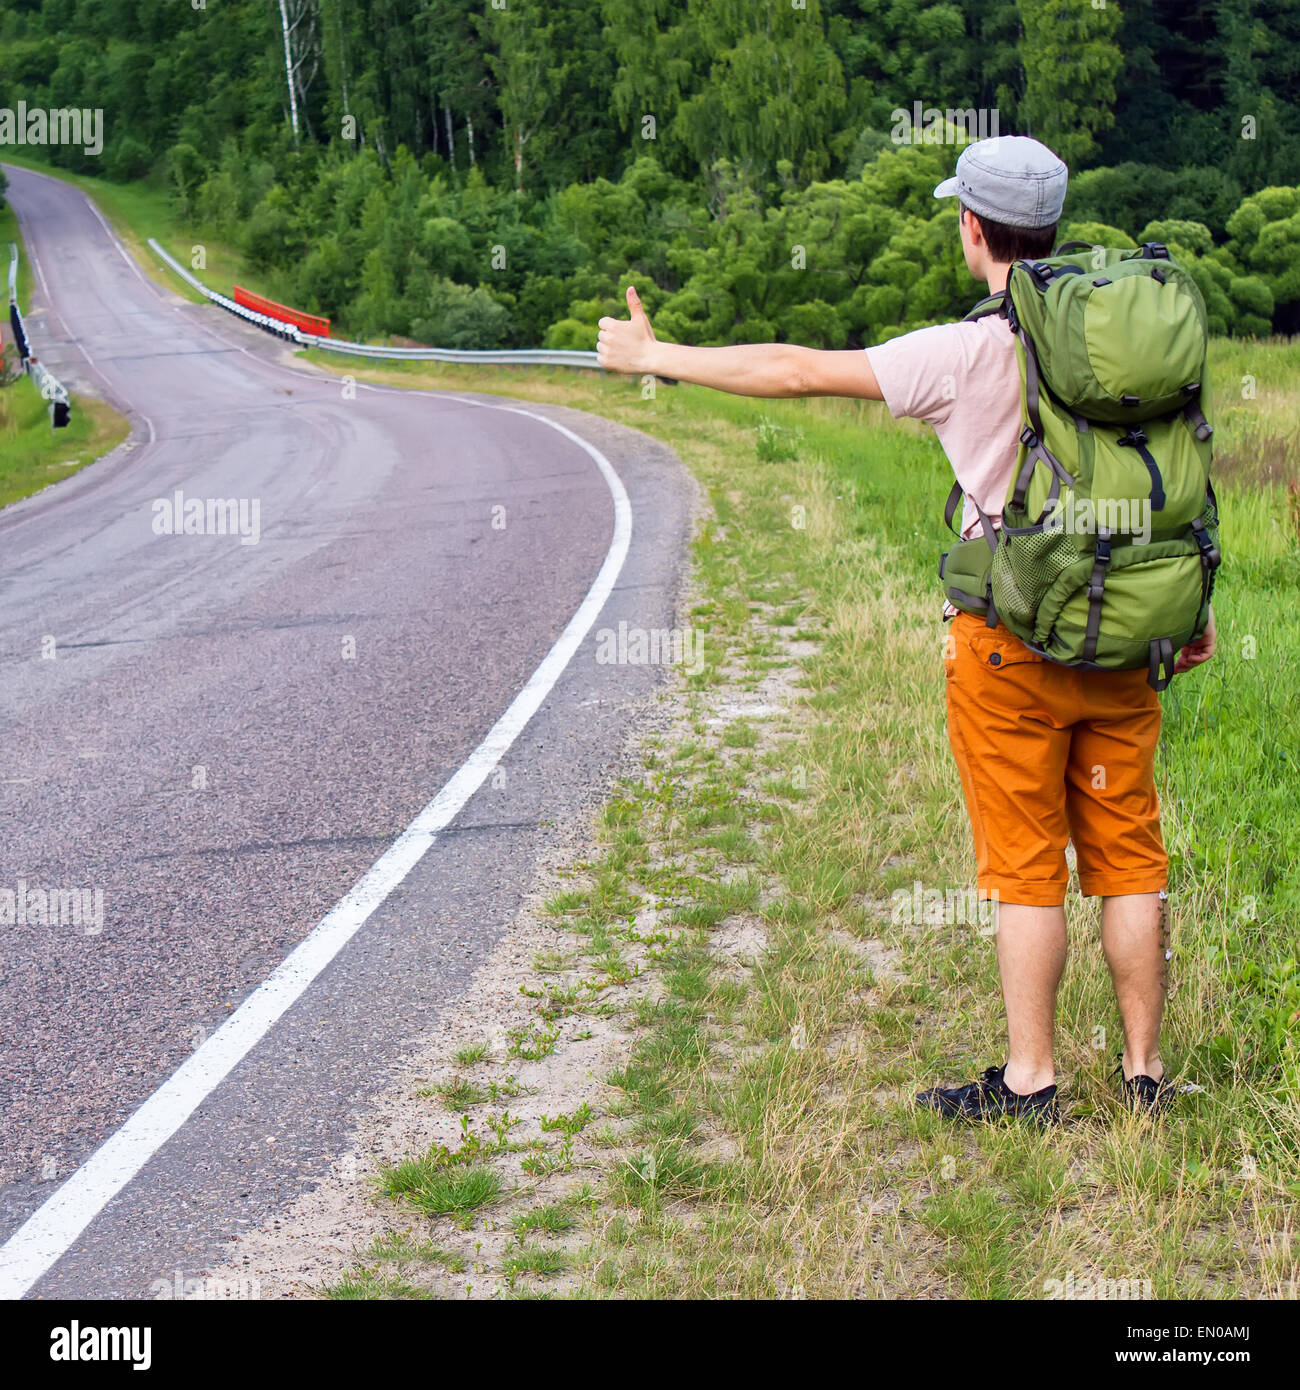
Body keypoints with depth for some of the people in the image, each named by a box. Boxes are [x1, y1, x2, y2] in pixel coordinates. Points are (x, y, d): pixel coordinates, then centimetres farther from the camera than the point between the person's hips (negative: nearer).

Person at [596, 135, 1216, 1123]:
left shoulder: (967, 355, -14)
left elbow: (795, 371, -11)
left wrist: (655, 356, -1)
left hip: (1011, 641, -5)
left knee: (1026, 866, 4)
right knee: (1128, 855, 12)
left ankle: (1029, 1080, 14)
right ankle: (1145, 1070, 21)